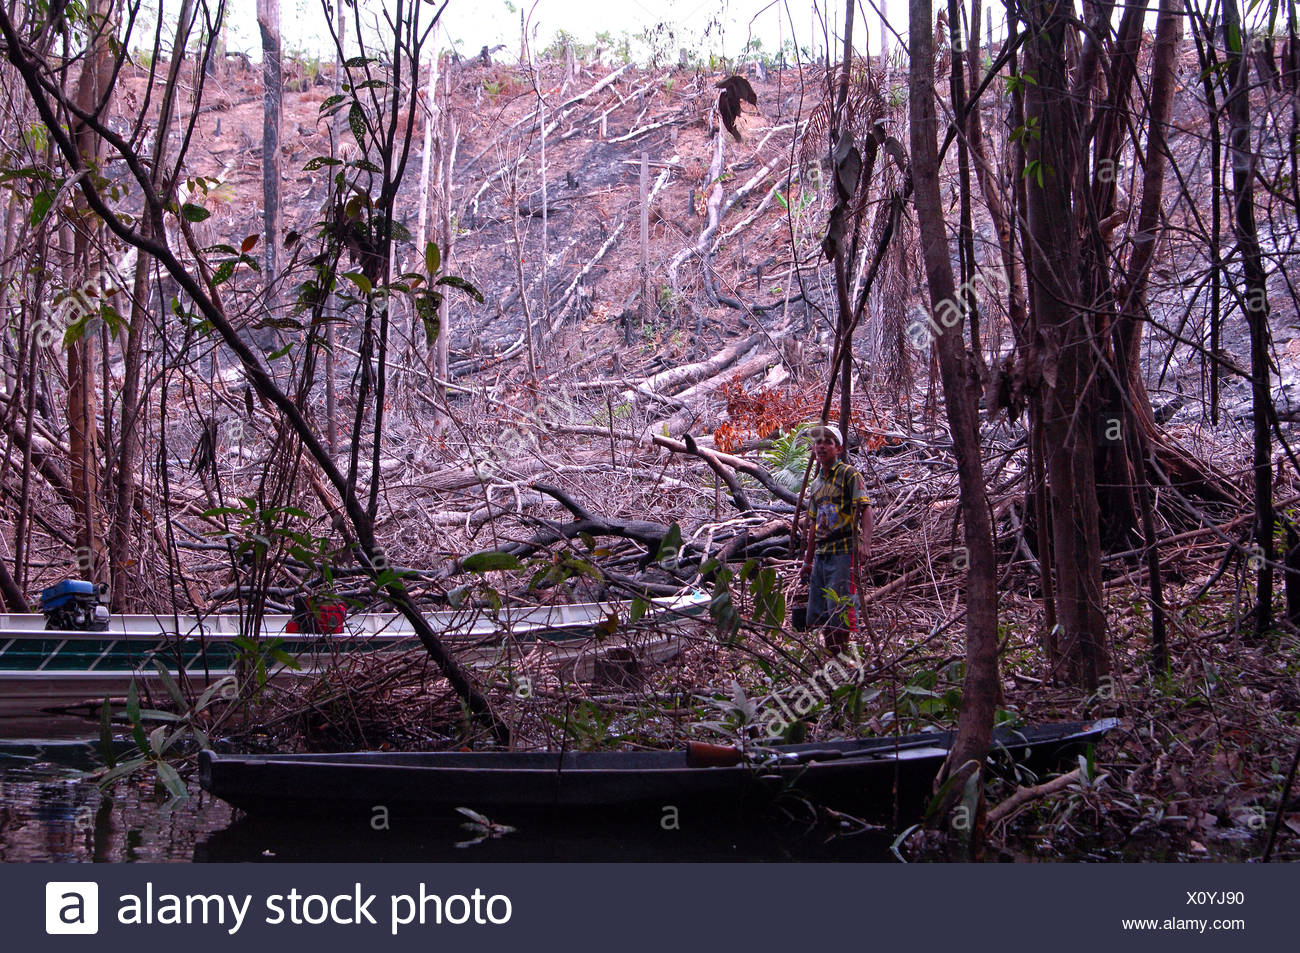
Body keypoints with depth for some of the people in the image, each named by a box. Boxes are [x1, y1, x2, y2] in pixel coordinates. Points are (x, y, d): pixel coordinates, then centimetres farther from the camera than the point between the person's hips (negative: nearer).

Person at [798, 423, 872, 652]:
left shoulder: (849, 474, -3)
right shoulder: (817, 483, 20)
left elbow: (865, 509, -14)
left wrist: (865, 543, -29)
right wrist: (808, 561, 23)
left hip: (844, 551, -8)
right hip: (821, 554, 8)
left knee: (839, 608, -12)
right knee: (818, 613, 9)